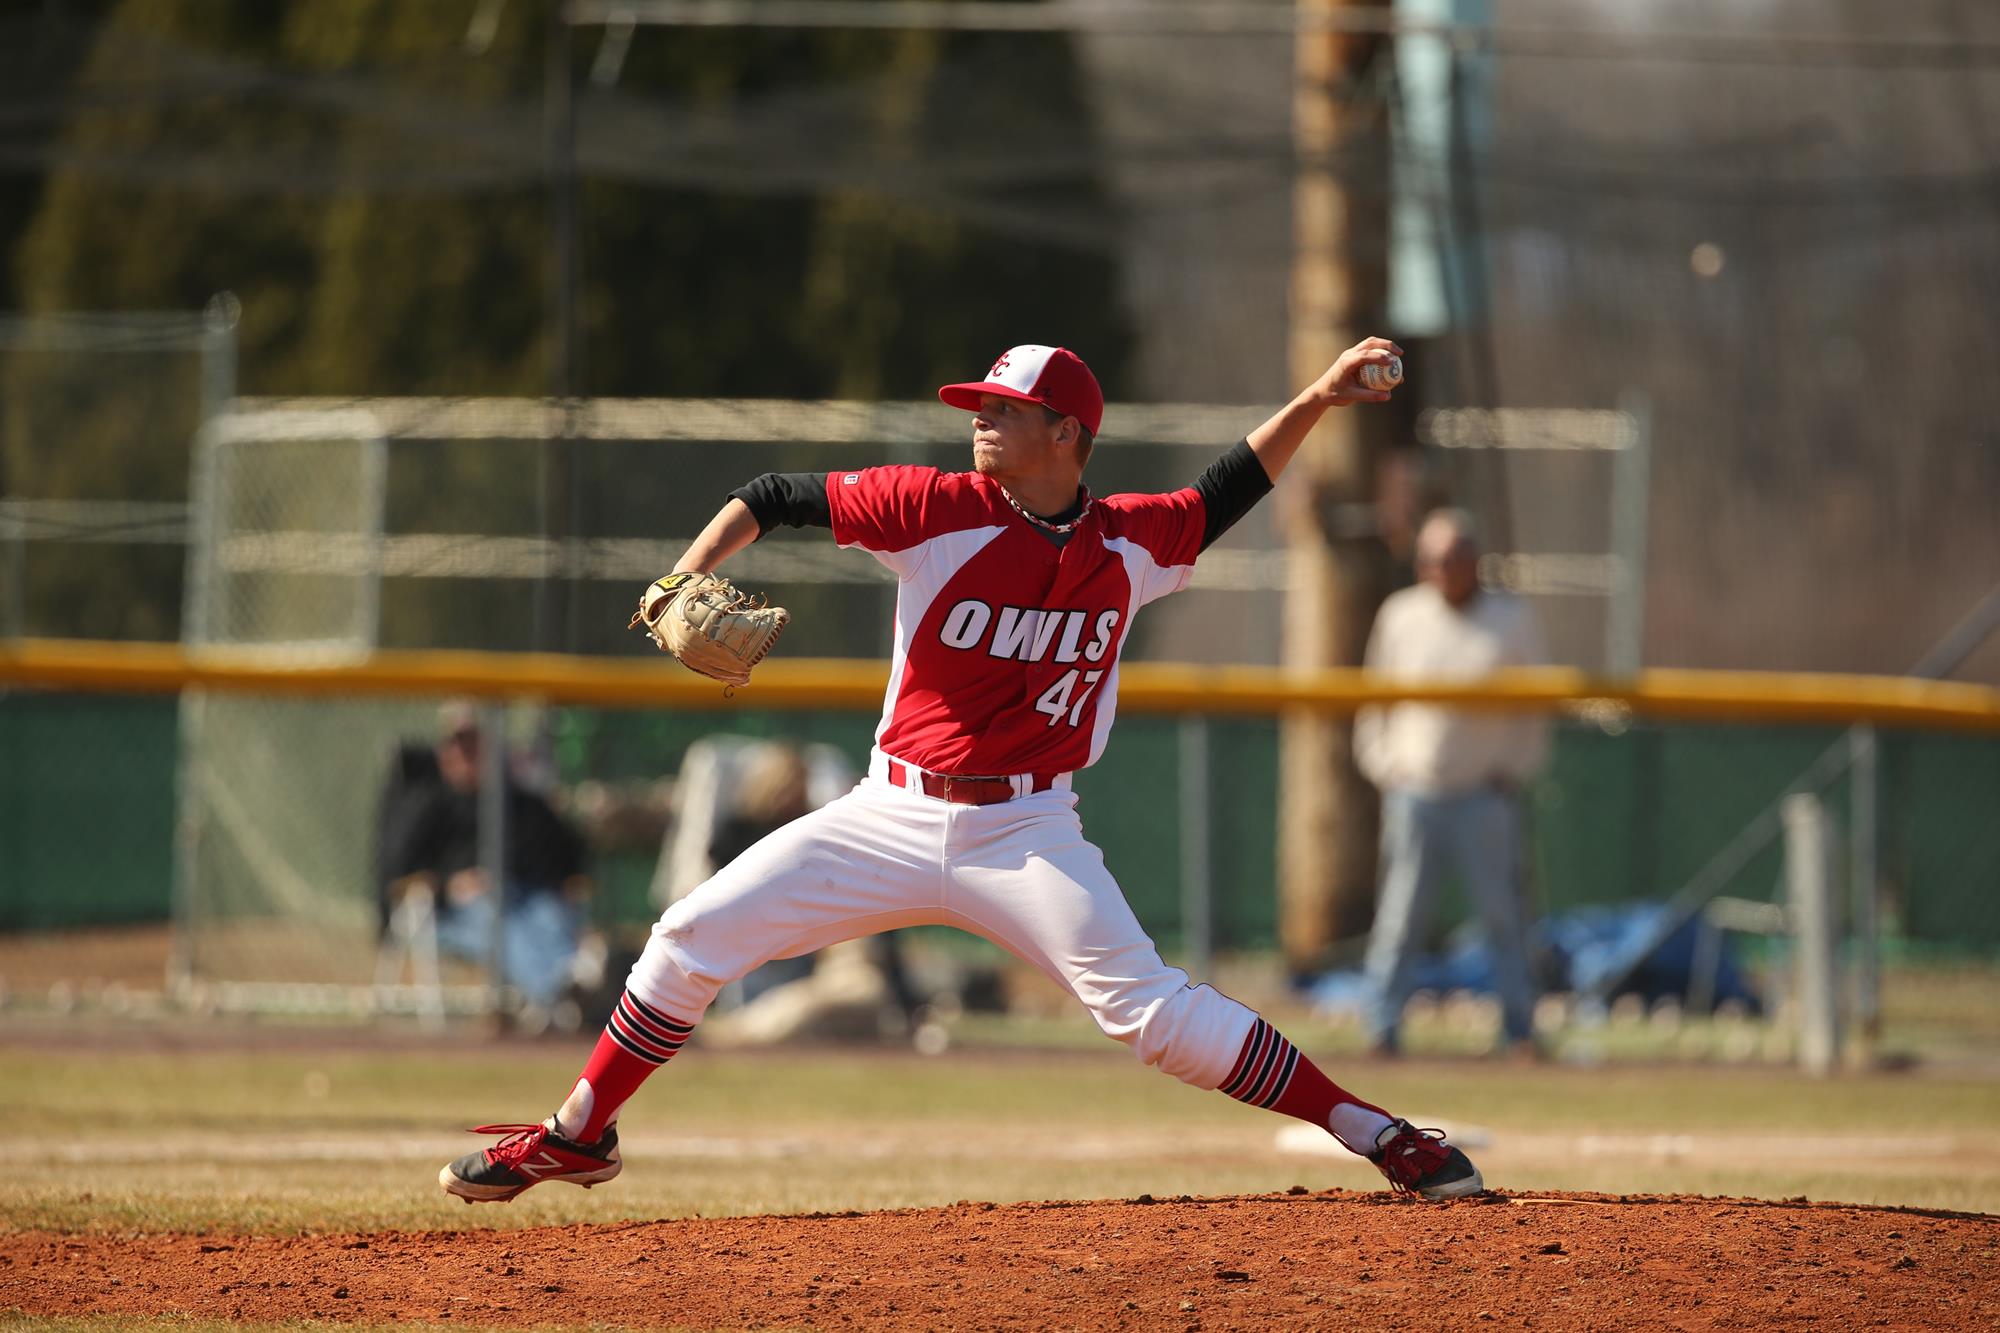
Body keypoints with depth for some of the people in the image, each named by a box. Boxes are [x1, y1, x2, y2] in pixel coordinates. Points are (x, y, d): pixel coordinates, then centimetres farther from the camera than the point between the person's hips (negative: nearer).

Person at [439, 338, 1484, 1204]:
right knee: (692, 939, -3)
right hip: (893, 817, 2)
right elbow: (774, 498, -3)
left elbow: (1228, 491, 18)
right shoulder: (940, 511, -7)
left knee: (1152, 1012, -18)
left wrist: (1315, 401, 8)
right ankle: (577, 1136, 16)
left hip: (1027, 836, -1)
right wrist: (692, 572, -18)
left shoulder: (1126, 546, -1)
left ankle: (1378, 1134, -12)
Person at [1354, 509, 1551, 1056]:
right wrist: (1382, 766, 2)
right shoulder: (1400, 616, 7)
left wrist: (1514, 769, -1)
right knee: (1400, 916, -3)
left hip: (1486, 799, 0)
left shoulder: (1513, 620, 5)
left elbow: (1535, 706, 10)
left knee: (1504, 915, 0)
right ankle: (1382, 1027, 0)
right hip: (1414, 795, 0)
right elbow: (1374, 700, 13)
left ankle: (1520, 1028, 5)